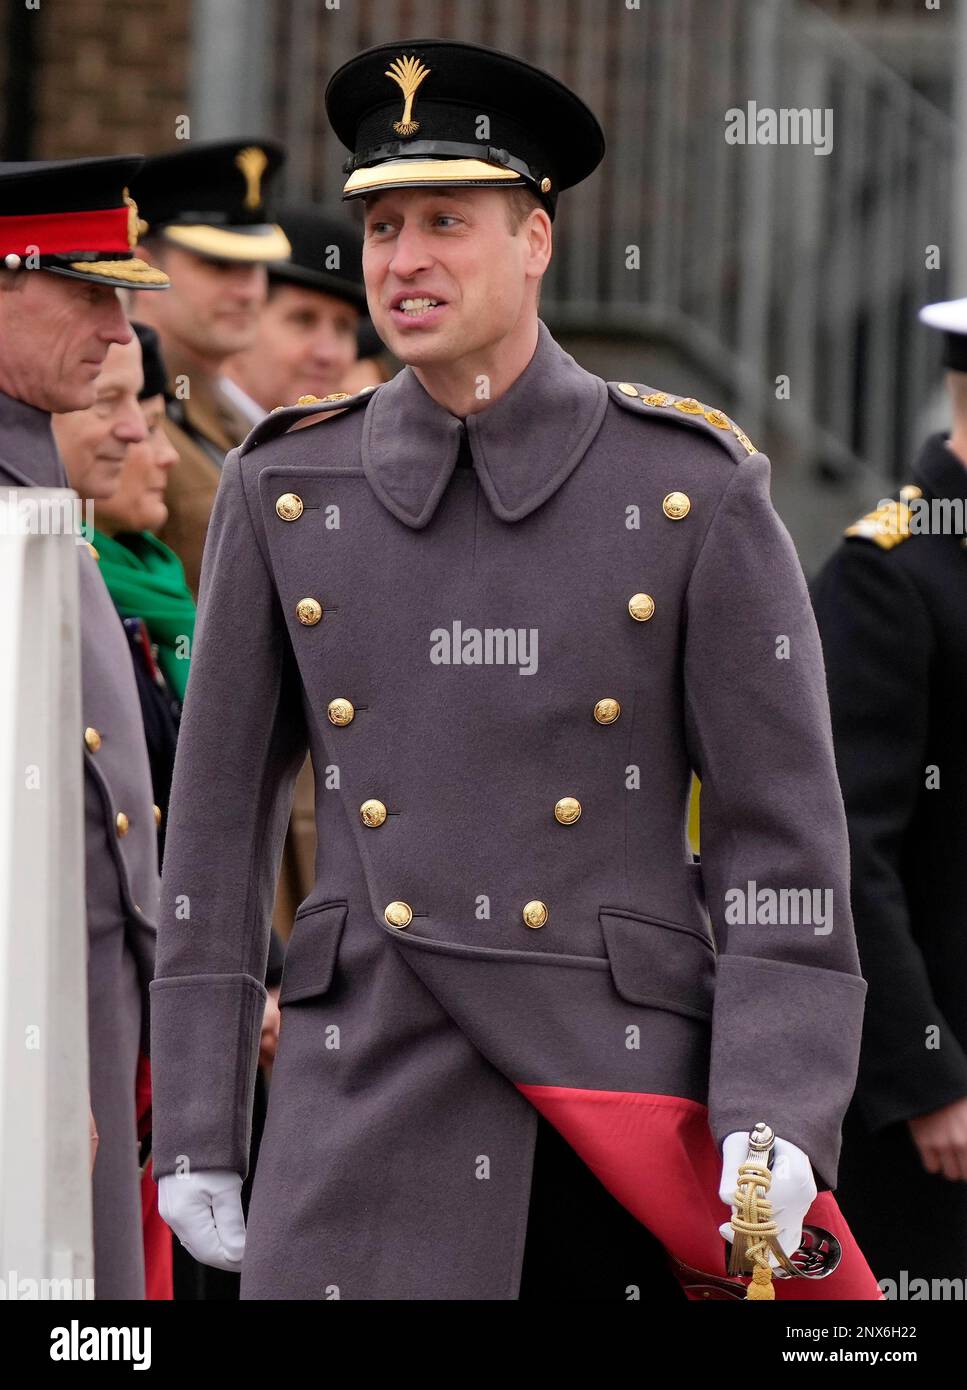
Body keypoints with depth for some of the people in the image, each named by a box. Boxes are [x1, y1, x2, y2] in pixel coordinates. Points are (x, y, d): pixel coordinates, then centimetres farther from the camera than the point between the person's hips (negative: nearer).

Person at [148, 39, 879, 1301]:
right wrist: (196, 1133, 5)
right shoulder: (284, 494, 6)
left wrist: (774, 1125, -14)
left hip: (623, 1088, -1)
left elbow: (782, 830, -2)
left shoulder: (696, 491, -1)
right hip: (370, 1113, 1)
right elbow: (220, 825, 9)